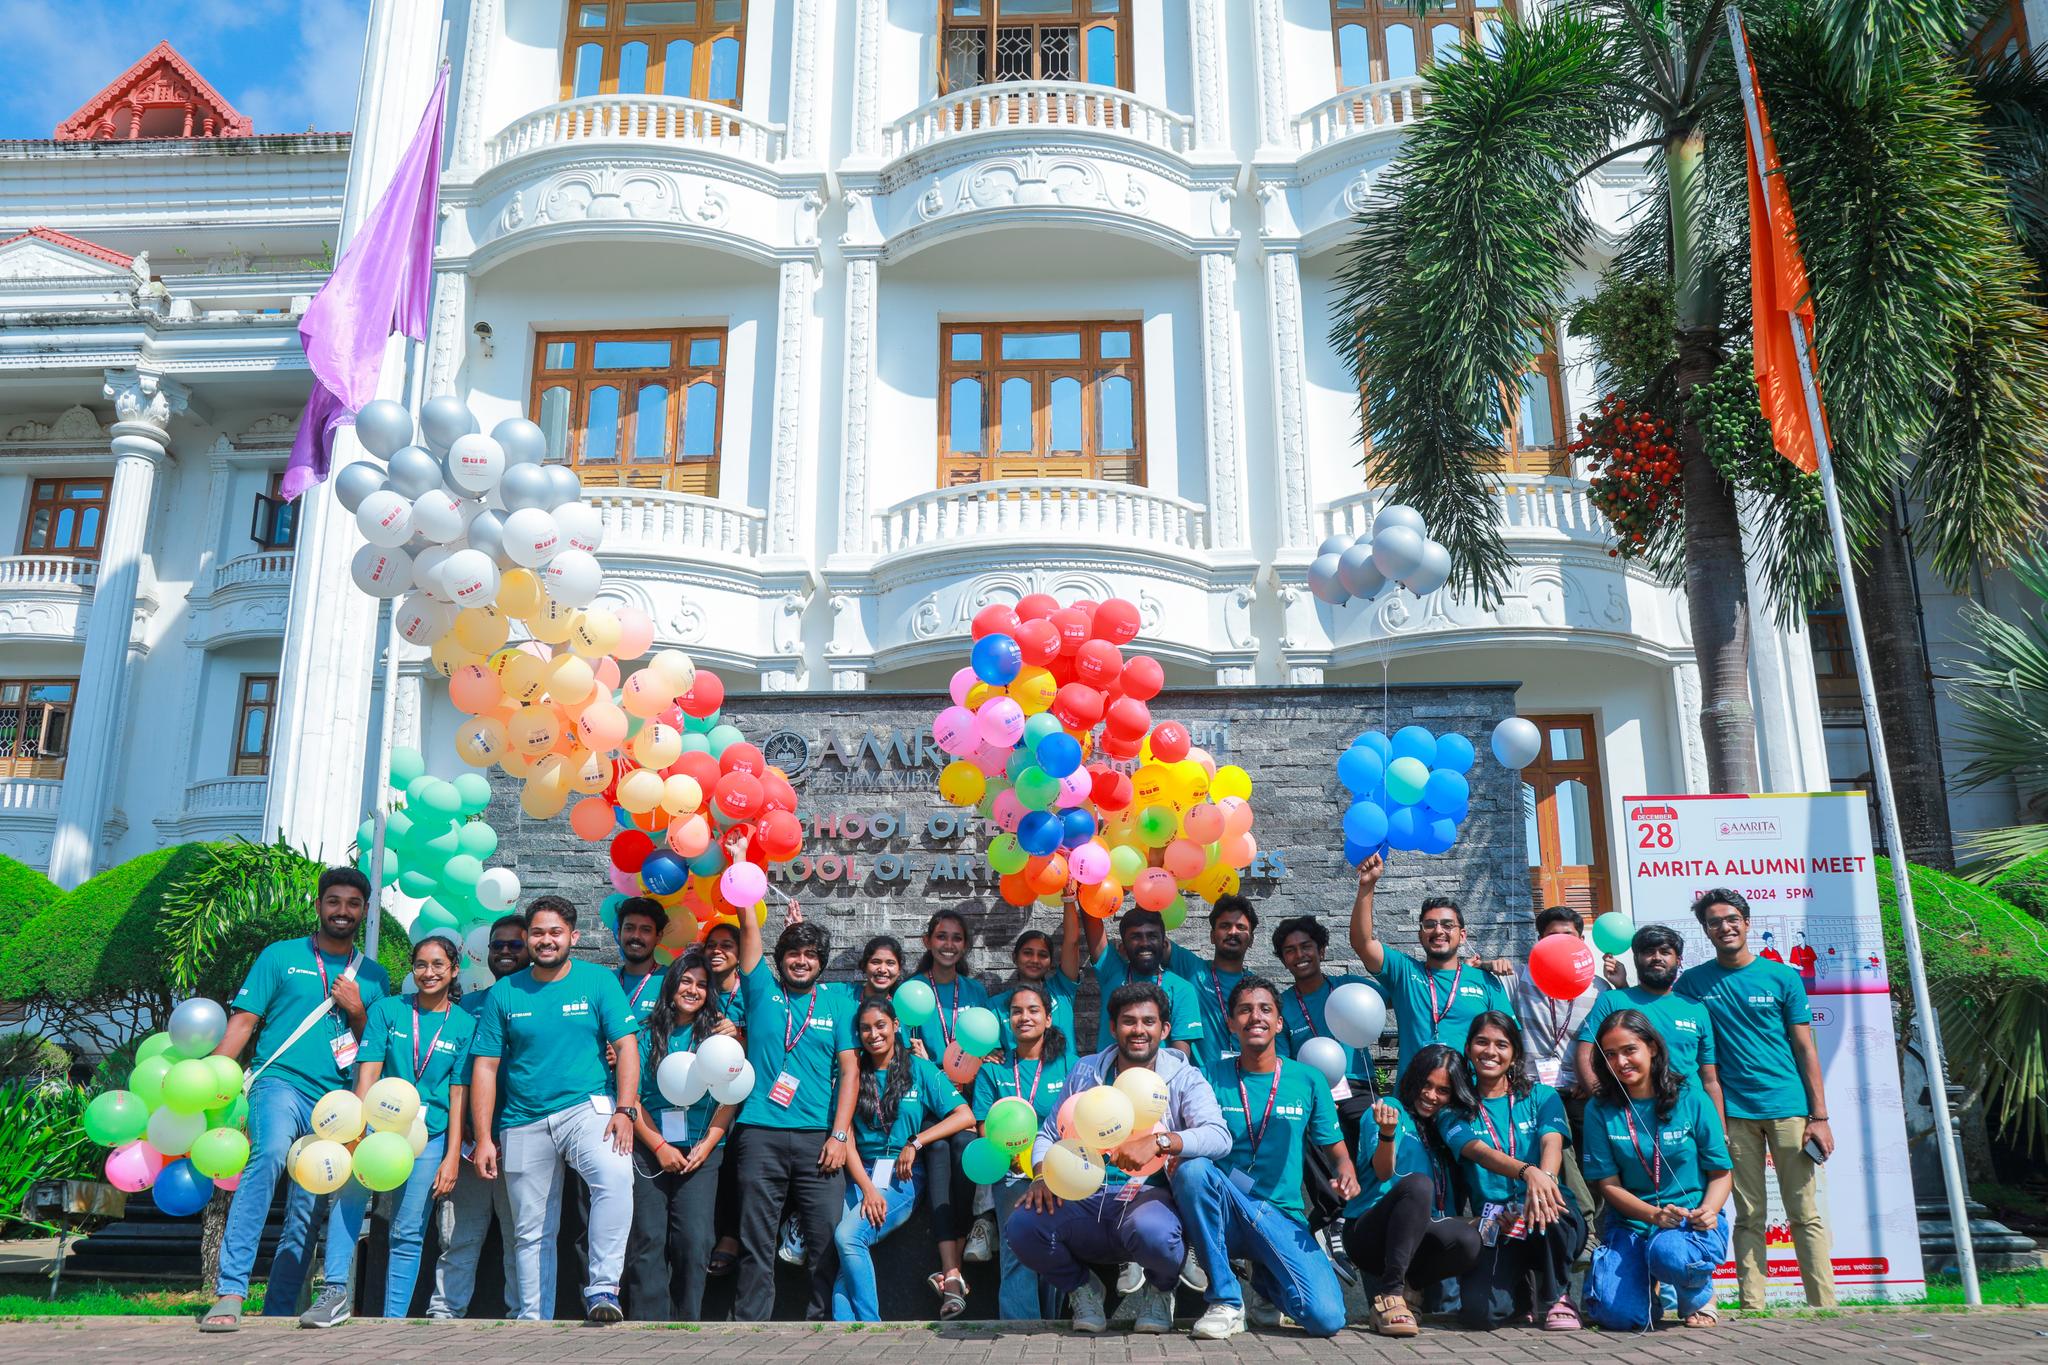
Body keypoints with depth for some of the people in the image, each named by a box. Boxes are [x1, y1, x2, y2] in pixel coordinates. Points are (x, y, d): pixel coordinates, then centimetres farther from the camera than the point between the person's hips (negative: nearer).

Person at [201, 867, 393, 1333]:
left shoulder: (373, 976, 18)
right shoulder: (281, 956, 12)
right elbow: (243, 1021, 6)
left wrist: (357, 1013, 0)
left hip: (337, 1099, 3)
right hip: (281, 1083, -3)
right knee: (269, 1153, -31)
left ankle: (278, 1313, -2)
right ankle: (229, 1293, -32)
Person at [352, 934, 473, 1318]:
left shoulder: (465, 1024, 4)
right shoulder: (387, 1010, 4)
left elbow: (459, 1094, 1)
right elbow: (368, 1072, -3)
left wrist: (452, 1156, -4)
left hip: (431, 1136, 0)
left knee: (408, 1234, -1)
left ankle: (393, 1321, 6)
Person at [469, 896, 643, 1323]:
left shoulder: (599, 981, 1)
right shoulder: (505, 993, 6)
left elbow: (626, 1046, -4)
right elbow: (485, 1067, 5)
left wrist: (625, 1109, -16)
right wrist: (483, 1138, -1)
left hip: (588, 1107, -3)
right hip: (524, 1123, 3)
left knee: (615, 1176, -31)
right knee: (531, 1232, 9)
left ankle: (602, 1287, -23)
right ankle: (531, 1319, 22)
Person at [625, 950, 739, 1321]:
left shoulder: (717, 1035, 8)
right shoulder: (647, 1034, 7)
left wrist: (707, 1145, -7)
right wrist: (660, 1147, -6)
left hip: (701, 1153, 0)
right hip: (650, 1150, 0)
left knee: (694, 1241, -6)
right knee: (648, 1239, -5)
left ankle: (687, 1324, 4)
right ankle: (648, 1324, 1)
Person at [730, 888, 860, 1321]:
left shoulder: (838, 1004, 12)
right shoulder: (762, 989, 10)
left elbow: (849, 1070, 6)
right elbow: (749, 927, 4)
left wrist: (840, 1134, -3)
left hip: (818, 1137, 1)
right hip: (761, 1135, 0)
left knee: (825, 1238, -1)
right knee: (756, 1241, 1)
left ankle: (822, 1319, 10)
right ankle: (749, 1323, 8)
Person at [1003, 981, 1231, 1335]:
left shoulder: (1185, 1079, 3)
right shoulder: (1085, 1072, 14)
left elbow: (1219, 1137, -14)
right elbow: (1049, 1133, 16)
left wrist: (1158, 1141, -30)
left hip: (1148, 1197, -3)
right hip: (1085, 1200, 3)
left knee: (1153, 1233, -39)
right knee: (1022, 1224, -27)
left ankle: (1159, 1291, 2)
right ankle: (1080, 1286, 8)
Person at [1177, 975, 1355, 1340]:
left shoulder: (1308, 1081, 5)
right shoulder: (1212, 1077, 3)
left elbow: (1337, 1151, 10)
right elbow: (1187, 1146, 1)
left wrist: (1347, 1176, -13)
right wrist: (1178, 1159, -23)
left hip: (1282, 1218, 0)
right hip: (1224, 1218, 0)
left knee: (1326, 1318, -23)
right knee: (1192, 1170, -33)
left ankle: (1268, 1282, 14)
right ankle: (1226, 1301, -16)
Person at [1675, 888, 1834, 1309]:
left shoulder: (1782, 977, 4)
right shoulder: (1693, 982, 5)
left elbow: (1805, 1049, 4)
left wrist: (1819, 1116, -1)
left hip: (1789, 1108, 0)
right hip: (1733, 1113, 0)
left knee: (1805, 1214, 2)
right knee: (1749, 1217, 5)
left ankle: (1825, 1307, 8)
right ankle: (1752, 1309, 8)